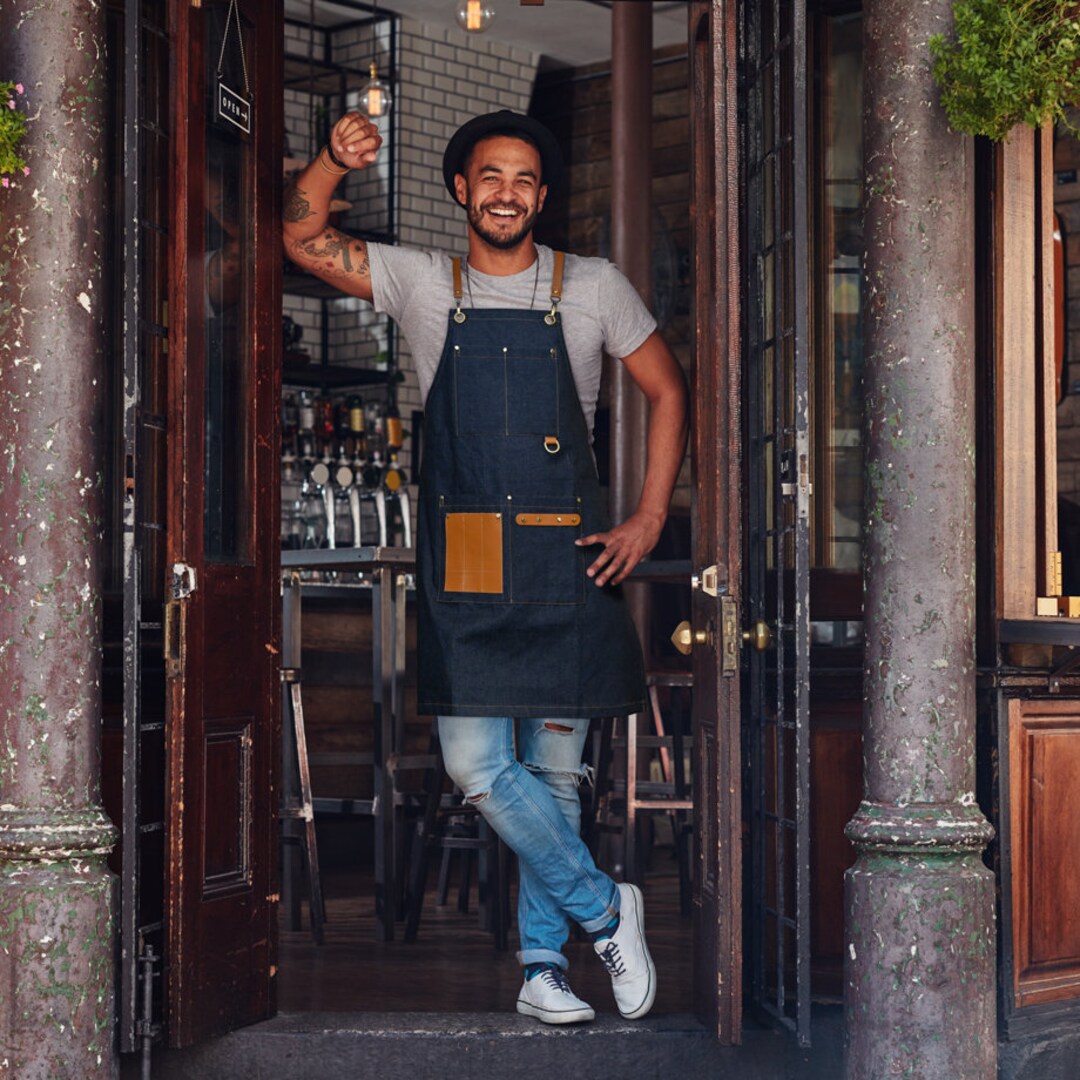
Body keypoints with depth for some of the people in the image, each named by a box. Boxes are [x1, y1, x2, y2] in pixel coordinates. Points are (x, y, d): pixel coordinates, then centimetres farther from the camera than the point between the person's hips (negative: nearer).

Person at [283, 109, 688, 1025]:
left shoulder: (593, 289, 6)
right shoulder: (424, 286, 7)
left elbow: (668, 390, 12)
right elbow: (305, 240, 1)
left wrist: (650, 519, 5)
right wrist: (334, 165, -19)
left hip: (566, 563, 0)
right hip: (462, 567, 0)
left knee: (555, 770, 5)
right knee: (478, 767, -9)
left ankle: (544, 962, 16)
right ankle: (604, 908, 7)